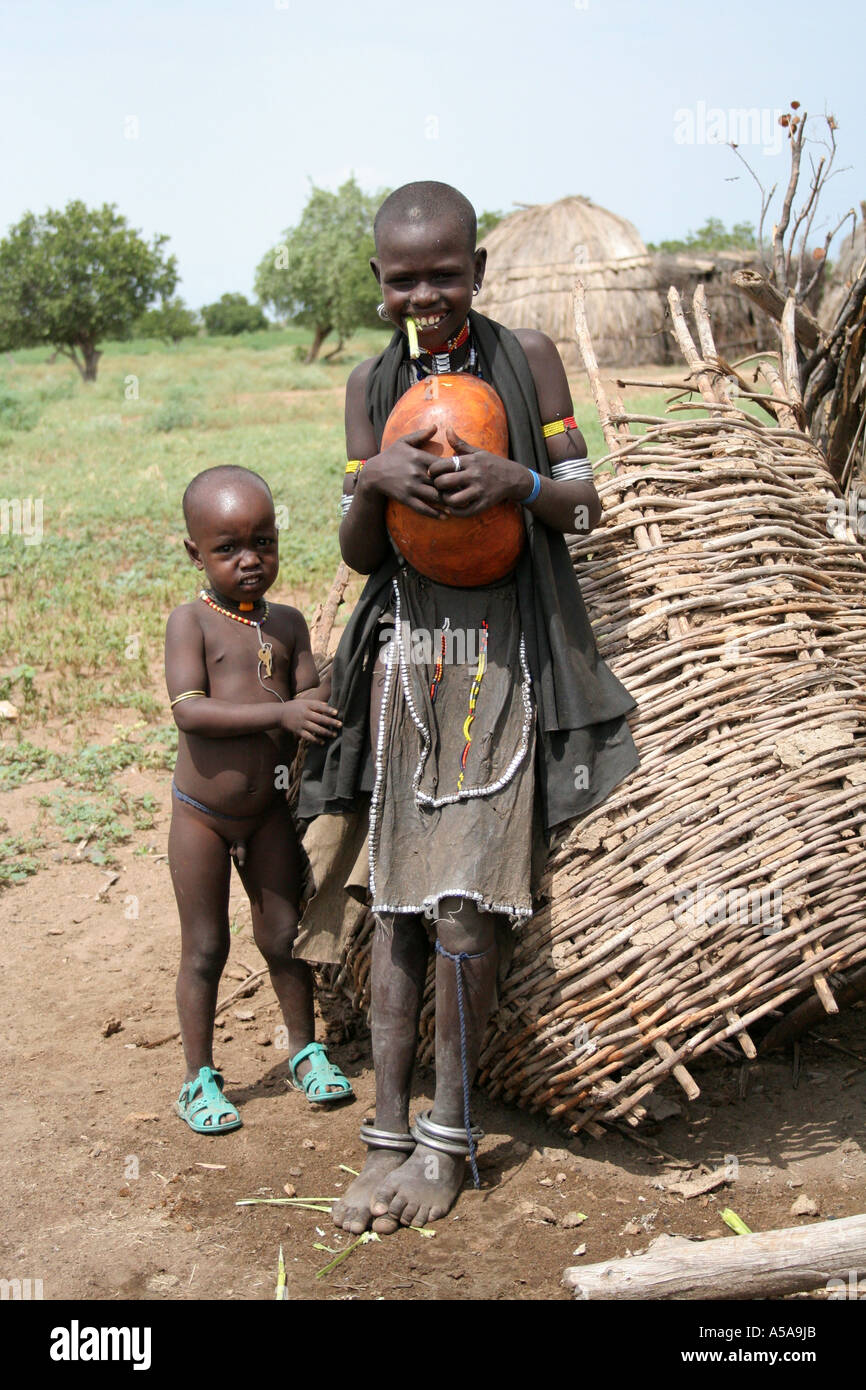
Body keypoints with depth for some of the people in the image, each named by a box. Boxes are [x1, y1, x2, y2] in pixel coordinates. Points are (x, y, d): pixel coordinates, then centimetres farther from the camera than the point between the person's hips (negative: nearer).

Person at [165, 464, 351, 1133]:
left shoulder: (288, 623, 1)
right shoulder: (192, 620, -13)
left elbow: (311, 698, -2)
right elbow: (189, 710, -25)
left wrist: (330, 692, -26)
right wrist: (280, 712, -33)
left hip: (268, 809, 4)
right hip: (201, 813, -3)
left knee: (284, 935, 13)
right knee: (204, 948, 7)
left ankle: (306, 1049, 32)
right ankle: (201, 1077, 20)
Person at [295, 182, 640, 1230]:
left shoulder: (527, 359, 1)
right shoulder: (371, 386, 9)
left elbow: (583, 504, 5)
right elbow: (358, 555, 8)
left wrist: (515, 481, -17)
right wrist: (373, 482, -14)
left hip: (506, 659, -3)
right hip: (404, 656, 3)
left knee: (465, 906, -8)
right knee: (394, 899, 2)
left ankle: (448, 1135, 9)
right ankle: (389, 1138, 10)